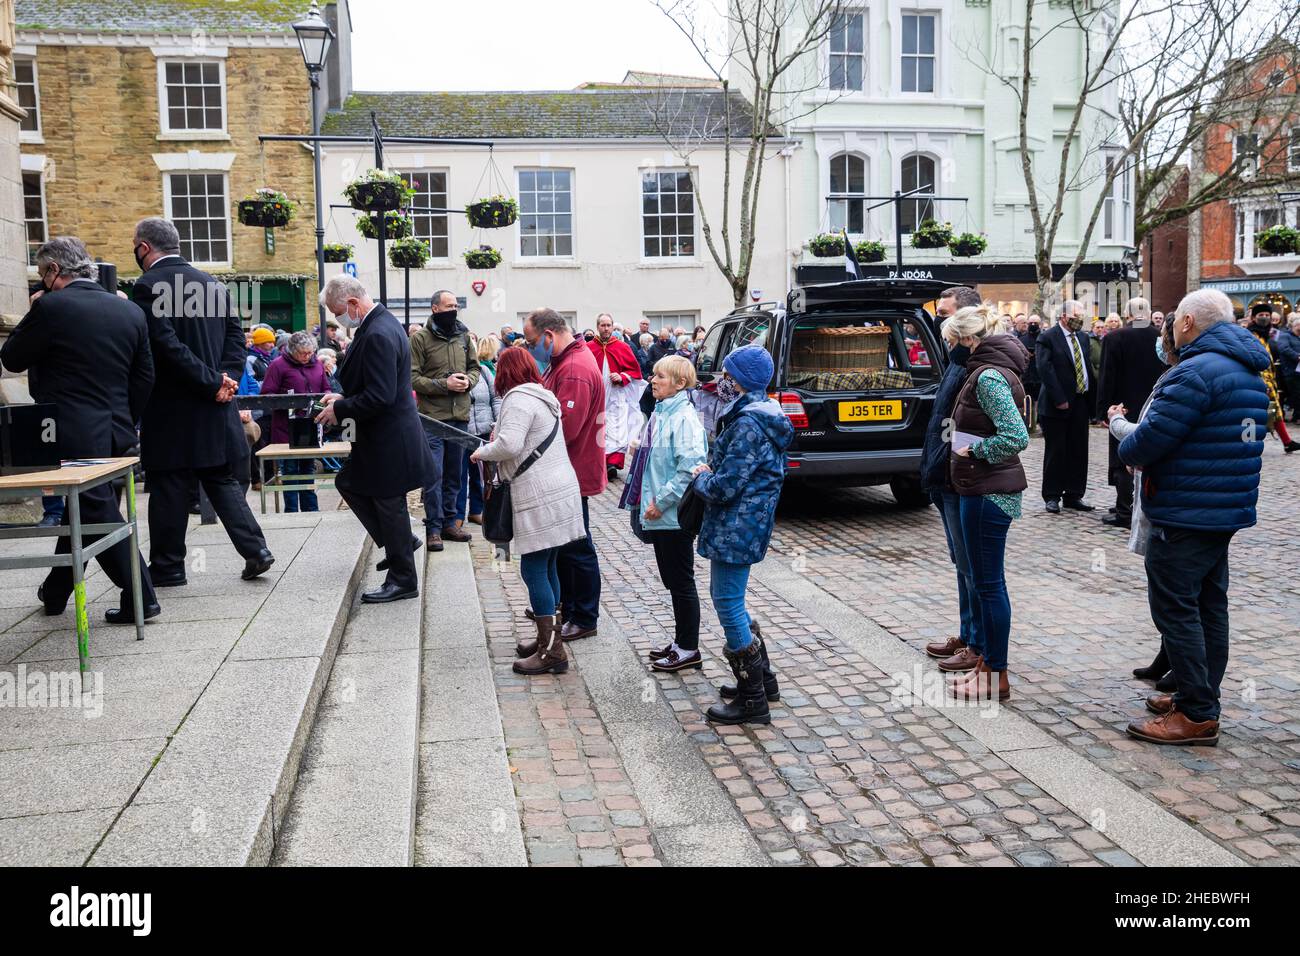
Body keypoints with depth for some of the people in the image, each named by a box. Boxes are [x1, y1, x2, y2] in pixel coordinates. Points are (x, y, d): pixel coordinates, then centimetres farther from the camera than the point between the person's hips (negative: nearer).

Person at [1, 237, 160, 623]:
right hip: (115, 432, 7)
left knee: (98, 511, 0)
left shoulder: (50, 307, -12)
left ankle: (140, 599, -1)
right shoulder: (130, 311, 5)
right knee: (81, 510, 19)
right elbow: (144, 377, 9)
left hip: (72, 432, -6)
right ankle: (55, 592, 35)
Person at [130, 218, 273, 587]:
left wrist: (215, 383, -16)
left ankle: (167, 567, 14)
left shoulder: (147, 286, -11)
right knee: (221, 480, 14)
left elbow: (167, 346, -20)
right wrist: (226, 377, -4)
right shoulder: (213, 283, 10)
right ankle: (255, 550, 4)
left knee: (168, 488, 4)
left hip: (171, 408, -6)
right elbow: (235, 334, 7)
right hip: (213, 406, 6)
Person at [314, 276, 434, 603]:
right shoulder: (382, 322, 8)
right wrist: (344, 398, 9)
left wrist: (339, 410, -16)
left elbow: (380, 397, -28)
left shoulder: (378, 335, -25)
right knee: (347, 483, 20)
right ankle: (401, 542, 28)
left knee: (389, 504, 2)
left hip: (388, 440, -10)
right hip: (383, 436, 10)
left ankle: (402, 580, 17)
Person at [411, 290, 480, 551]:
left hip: (460, 416, 5)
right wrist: (444, 384, -17)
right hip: (432, 417, -5)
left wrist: (468, 380, -4)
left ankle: (448, 522, 25)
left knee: (454, 473, 13)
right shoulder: (420, 337, -6)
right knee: (434, 475, -3)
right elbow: (413, 377, -10)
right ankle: (433, 528, 6)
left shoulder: (463, 335, 9)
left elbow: (475, 367, 17)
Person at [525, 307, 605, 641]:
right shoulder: (562, 361, 11)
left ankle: (585, 618, 12)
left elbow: (564, 428, -28)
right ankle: (565, 603, 35)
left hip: (573, 472, -11)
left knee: (576, 547, 0)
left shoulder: (576, 370, -23)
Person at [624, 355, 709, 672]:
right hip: (659, 514, 9)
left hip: (675, 515, -9)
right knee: (672, 581, 17)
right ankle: (680, 641, 29)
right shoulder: (660, 413, 12)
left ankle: (689, 650, 12)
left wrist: (661, 501, -21)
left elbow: (690, 468, -25)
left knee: (681, 583, 1)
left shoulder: (684, 418, -18)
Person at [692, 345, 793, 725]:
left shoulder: (749, 424, -21)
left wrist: (700, 478, -4)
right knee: (725, 597, 21)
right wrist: (709, 475, 4)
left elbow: (724, 486, -24)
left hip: (737, 527, -10)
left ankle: (752, 700, 8)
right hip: (741, 524, 10)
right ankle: (762, 677, 32)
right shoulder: (759, 414, 11)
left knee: (729, 607, -2)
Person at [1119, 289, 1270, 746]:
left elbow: (1150, 439, -22)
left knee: (1175, 609, -3)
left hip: (1184, 514, -10)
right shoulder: (1249, 371, 14)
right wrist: (1140, 450, 12)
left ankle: (1196, 716, 1)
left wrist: (1128, 449, 1)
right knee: (1209, 607, 16)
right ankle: (1200, 697, 26)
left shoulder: (1196, 371, -19)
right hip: (1226, 510, 10)